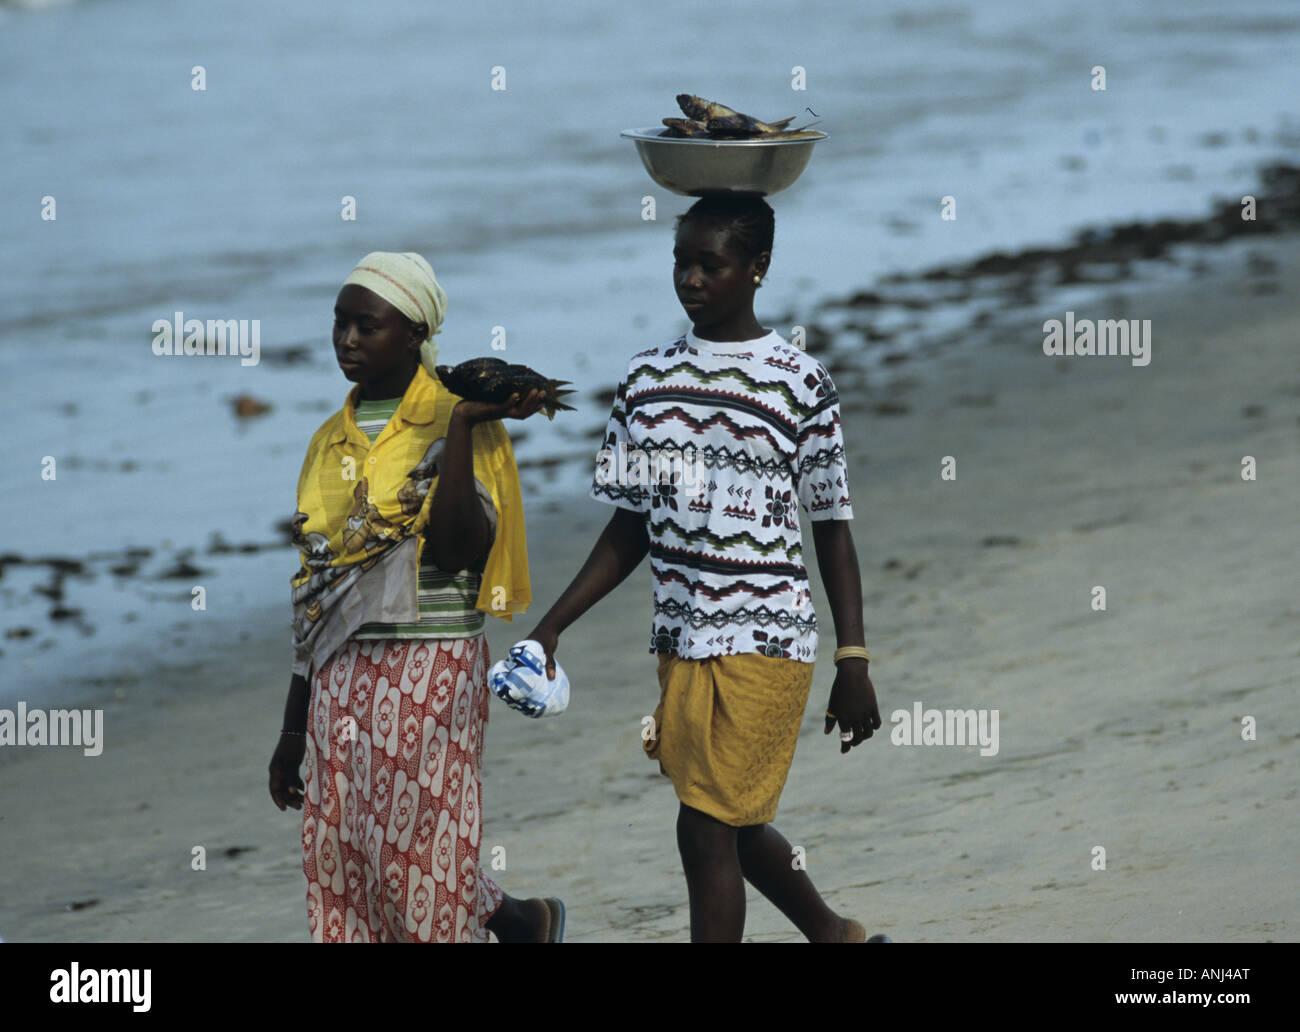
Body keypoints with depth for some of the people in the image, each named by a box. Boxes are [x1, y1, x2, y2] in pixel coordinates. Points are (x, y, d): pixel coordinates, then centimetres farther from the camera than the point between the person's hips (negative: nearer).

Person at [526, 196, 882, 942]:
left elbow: (833, 530, -1)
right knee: (734, 830, 16)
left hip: (765, 639, -6)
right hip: (680, 640, 6)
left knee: (708, 831, -11)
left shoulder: (799, 382, -4)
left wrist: (854, 662, -5)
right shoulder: (650, 379, 9)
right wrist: (553, 626, 6)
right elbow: (631, 529, 14)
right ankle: (836, 936, 40)